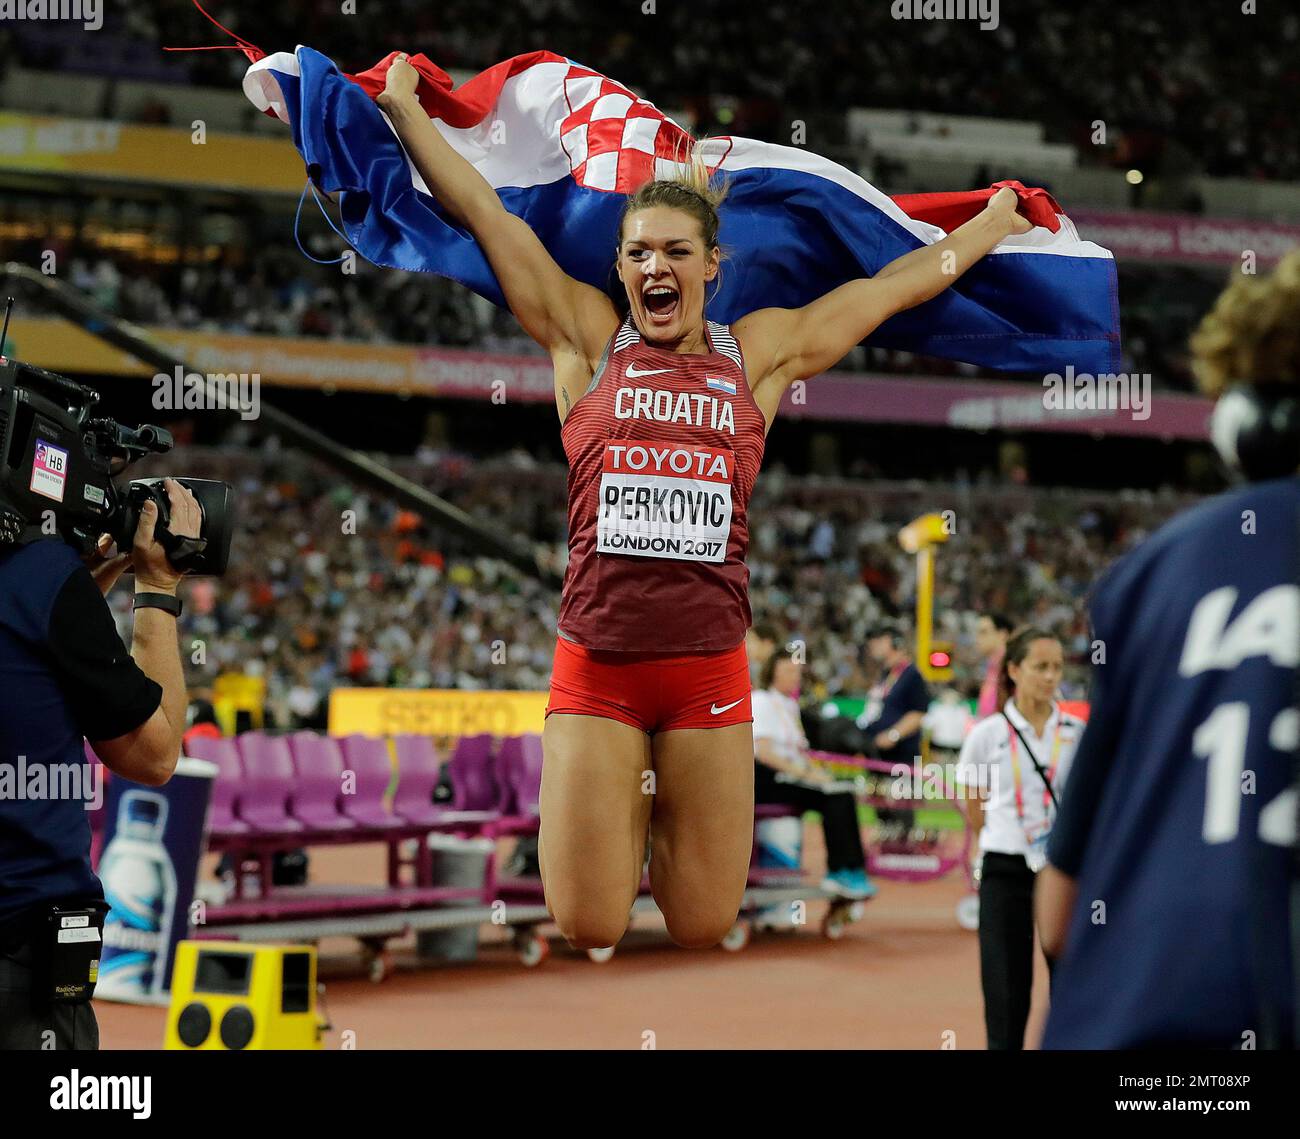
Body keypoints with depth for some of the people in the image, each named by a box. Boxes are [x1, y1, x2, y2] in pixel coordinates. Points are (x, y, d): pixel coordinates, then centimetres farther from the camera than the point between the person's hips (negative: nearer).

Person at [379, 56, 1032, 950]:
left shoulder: (761, 352, 9)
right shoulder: (587, 340, 6)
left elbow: (896, 283, 18)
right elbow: (487, 216, 8)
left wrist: (997, 222, 27)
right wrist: (403, 105, 11)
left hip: (709, 670, 1)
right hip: (596, 666, -1)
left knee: (704, 931, 4)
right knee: (588, 932, -2)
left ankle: (665, 803, 35)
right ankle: (631, 806, 29)